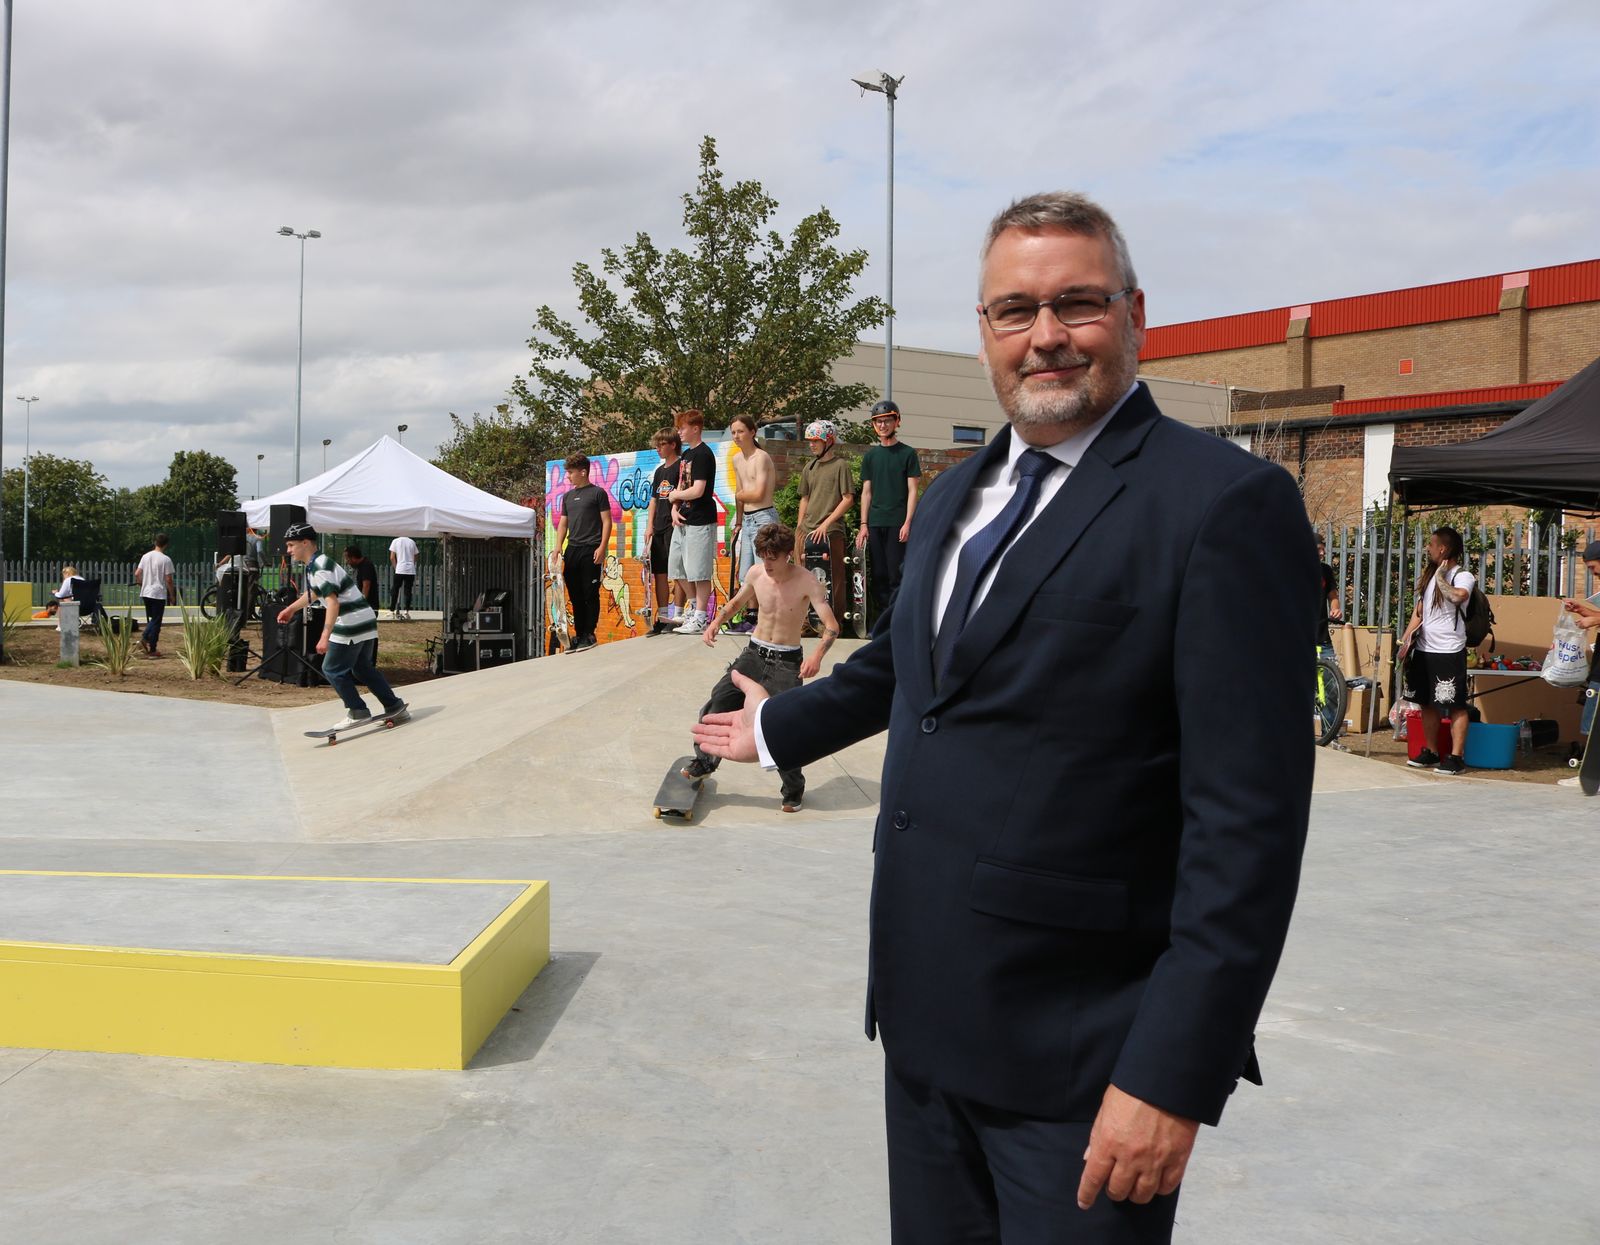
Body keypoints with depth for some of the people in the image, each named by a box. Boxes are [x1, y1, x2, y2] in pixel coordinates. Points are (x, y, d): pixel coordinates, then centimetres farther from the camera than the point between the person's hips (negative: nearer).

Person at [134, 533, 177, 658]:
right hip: (159, 594, -5)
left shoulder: (146, 556, 5)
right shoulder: (166, 559, -11)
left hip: (146, 593, 5)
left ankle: (144, 638, -2)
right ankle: (152, 649, 2)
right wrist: (172, 595, -1)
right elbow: (169, 580, -11)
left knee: (151, 619, 20)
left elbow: (137, 574, 5)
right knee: (156, 621, 1)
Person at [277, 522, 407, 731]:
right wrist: (291, 608, 43)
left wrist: (325, 636, -33)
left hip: (351, 625, -10)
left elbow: (333, 603, -27)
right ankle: (394, 706, 22)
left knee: (332, 669, 0)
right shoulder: (318, 563, 14)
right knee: (362, 668, 20)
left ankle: (358, 712, 5)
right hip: (366, 621, 10)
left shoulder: (319, 567, -17)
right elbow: (313, 593, 34)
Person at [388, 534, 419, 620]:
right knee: (408, 591, 6)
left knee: (395, 590, 8)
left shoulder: (395, 541, 2)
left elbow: (392, 558, 0)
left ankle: (392, 611, 10)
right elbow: (415, 558, 11)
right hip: (411, 570, 2)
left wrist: (395, 567, 11)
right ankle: (406, 611, 1)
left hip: (399, 570, -2)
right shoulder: (412, 542, 8)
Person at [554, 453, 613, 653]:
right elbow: (562, 524, 20)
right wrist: (558, 547, 8)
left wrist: (602, 547, -13)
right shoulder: (567, 496, 17)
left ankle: (589, 635, 2)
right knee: (575, 595, 7)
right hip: (572, 550, 6)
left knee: (590, 594, -4)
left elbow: (607, 522, -4)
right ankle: (579, 635, 13)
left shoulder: (598, 493, -1)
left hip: (591, 550, -6)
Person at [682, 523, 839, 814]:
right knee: (719, 701, -8)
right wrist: (717, 621, -3)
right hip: (754, 653, 4)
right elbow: (737, 602, 17)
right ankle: (704, 762, 14)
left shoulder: (806, 582, -17)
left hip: (787, 661, -4)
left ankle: (794, 788, 13)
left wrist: (817, 654, -40)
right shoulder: (756, 573, -4)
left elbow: (831, 626, -22)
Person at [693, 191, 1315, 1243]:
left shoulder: (1226, 504, -13)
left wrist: (1173, 1076, -20)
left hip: (1081, 1058, -7)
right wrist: (775, 728, 43)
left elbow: (1249, 819, -18)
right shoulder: (956, 495, 12)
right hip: (927, 1018, 7)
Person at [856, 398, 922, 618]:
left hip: (897, 524, -4)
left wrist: (907, 523, -10)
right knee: (878, 575, 4)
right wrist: (863, 524, 6)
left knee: (896, 575, -7)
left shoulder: (907, 454, 3)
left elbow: (912, 491, 0)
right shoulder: (870, 455, 14)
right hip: (875, 524, 4)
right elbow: (866, 492, 15)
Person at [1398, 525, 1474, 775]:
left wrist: (1441, 577, -18)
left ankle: (1456, 757, -4)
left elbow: (1457, 596, -33)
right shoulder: (1428, 576, 15)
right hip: (1424, 649, 8)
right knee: (1427, 703, 13)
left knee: (1455, 705, -5)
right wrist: (1406, 638, 9)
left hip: (1449, 651, -8)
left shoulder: (1463, 576, -9)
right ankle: (1430, 752, 23)